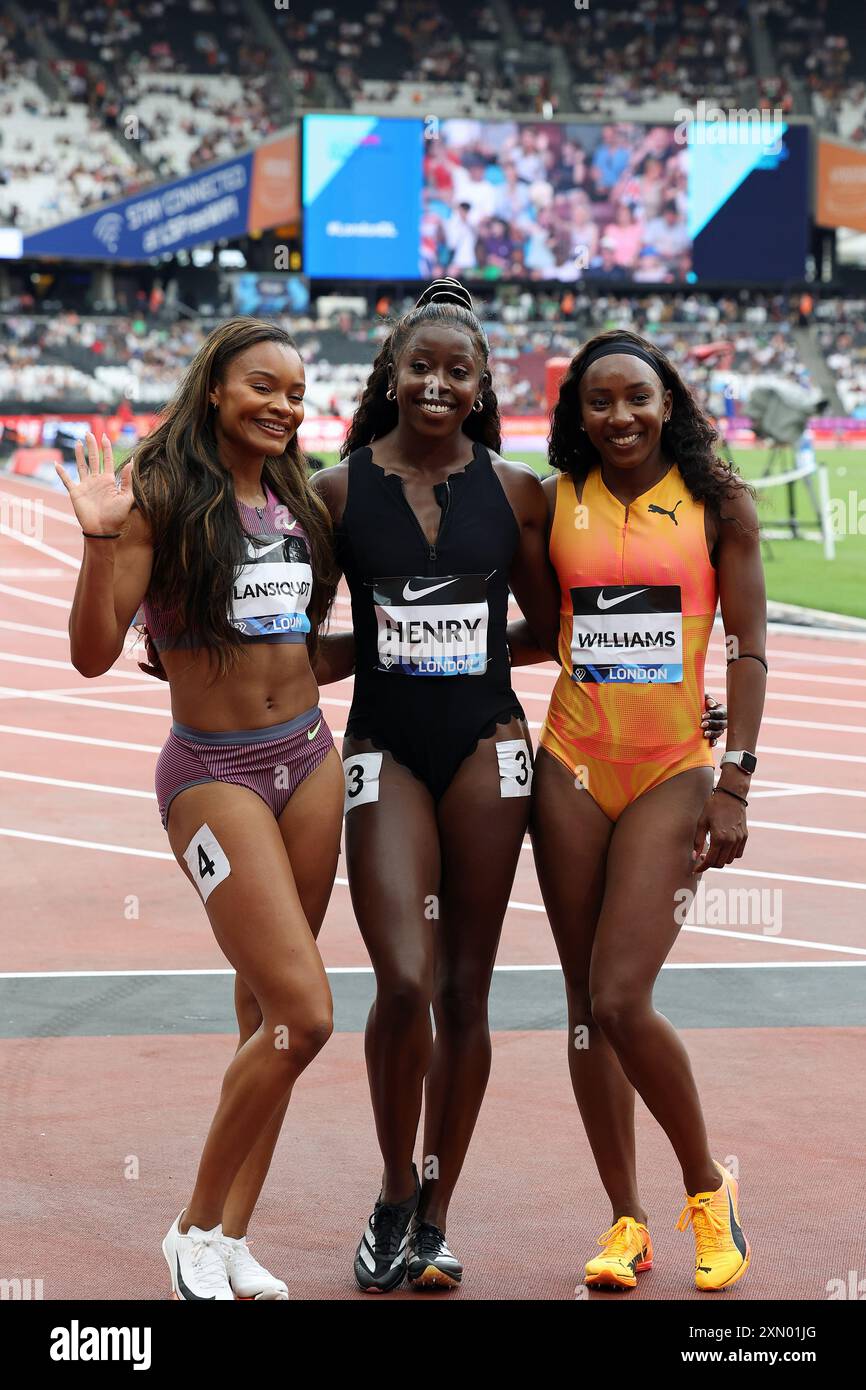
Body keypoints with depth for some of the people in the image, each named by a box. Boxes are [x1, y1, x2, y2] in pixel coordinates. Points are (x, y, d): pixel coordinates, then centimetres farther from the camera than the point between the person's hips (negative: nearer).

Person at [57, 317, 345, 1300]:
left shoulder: (297, 500, 10)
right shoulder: (161, 495, -9)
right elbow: (93, 654, -14)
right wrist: (101, 540, -27)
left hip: (310, 759, 7)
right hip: (214, 774, -7)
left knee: (269, 1014, 7)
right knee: (304, 1014, -12)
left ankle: (231, 1237, 17)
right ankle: (195, 1228, 5)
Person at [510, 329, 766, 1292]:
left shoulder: (716, 501, 0)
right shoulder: (558, 502, 7)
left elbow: (747, 648, -1)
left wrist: (734, 787, -8)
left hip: (673, 774, -3)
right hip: (572, 769, 3)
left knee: (622, 1002, -14)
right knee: (586, 1006, 6)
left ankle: (707, 1192, 9)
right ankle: (625, 1221, 19)